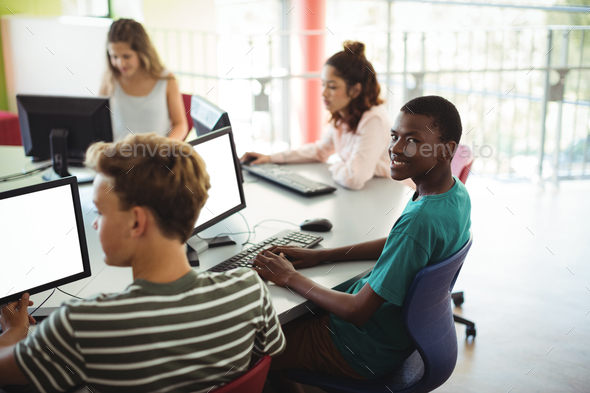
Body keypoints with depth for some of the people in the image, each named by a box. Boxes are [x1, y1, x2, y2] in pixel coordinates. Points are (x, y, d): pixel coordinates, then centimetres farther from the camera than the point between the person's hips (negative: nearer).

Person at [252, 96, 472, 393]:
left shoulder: (421, 220, -35)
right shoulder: (455, 192, -5)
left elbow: (356, 311, -29)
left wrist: (291, 277, -15)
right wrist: (320, 255, 6)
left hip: (368, 352, -9)